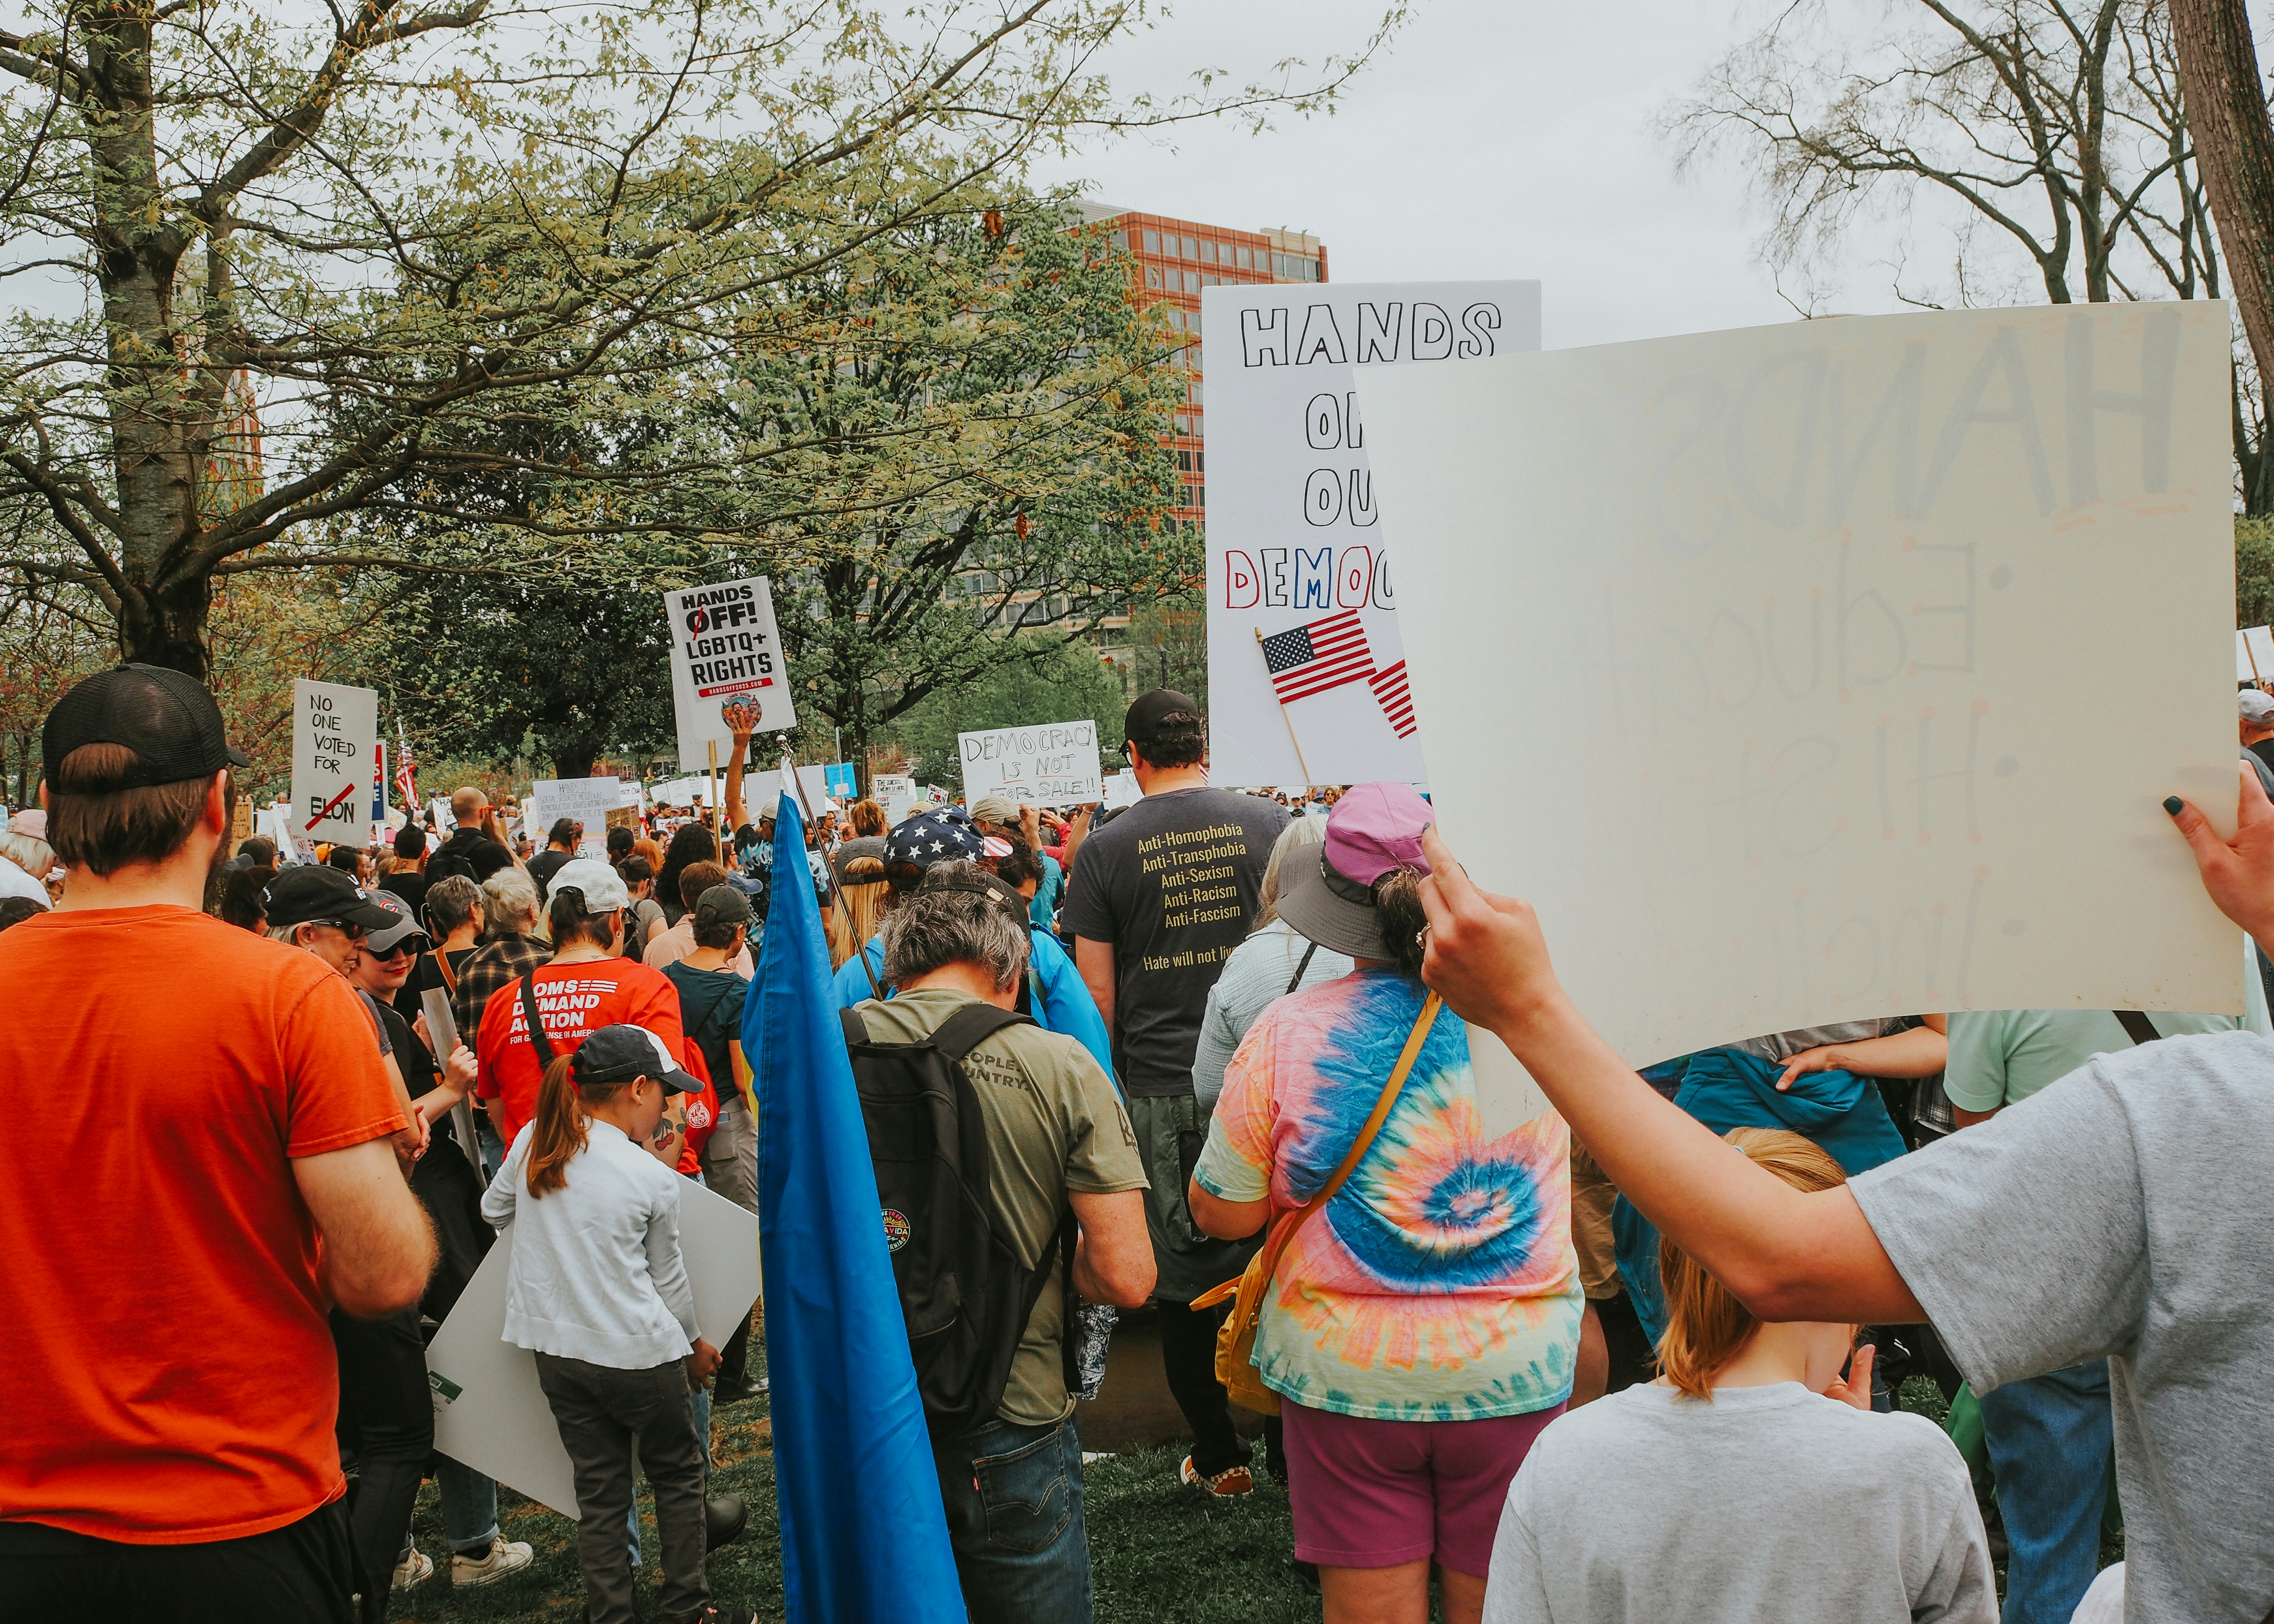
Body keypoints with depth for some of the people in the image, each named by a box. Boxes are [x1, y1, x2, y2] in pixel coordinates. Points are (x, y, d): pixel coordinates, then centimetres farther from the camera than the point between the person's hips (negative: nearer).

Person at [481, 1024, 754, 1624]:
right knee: (678, 1473, 14)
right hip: (638, 1350, -4)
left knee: (598, 1489, 13)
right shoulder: (654, 1179, -12)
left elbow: (494, 1210, 15)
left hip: (556, 1347, 5)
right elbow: (667, 1279, -1)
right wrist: (693, 1344, 15)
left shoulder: (532, 1142, -2)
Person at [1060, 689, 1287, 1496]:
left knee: (1186, 1277, 9)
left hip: (1162, 1090, -1)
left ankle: (1219, 1456, 18)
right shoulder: (1269, 823, 0)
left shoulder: (1106, 850, -3)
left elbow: (1098, 993, -3)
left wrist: (1114, 1083, 10)